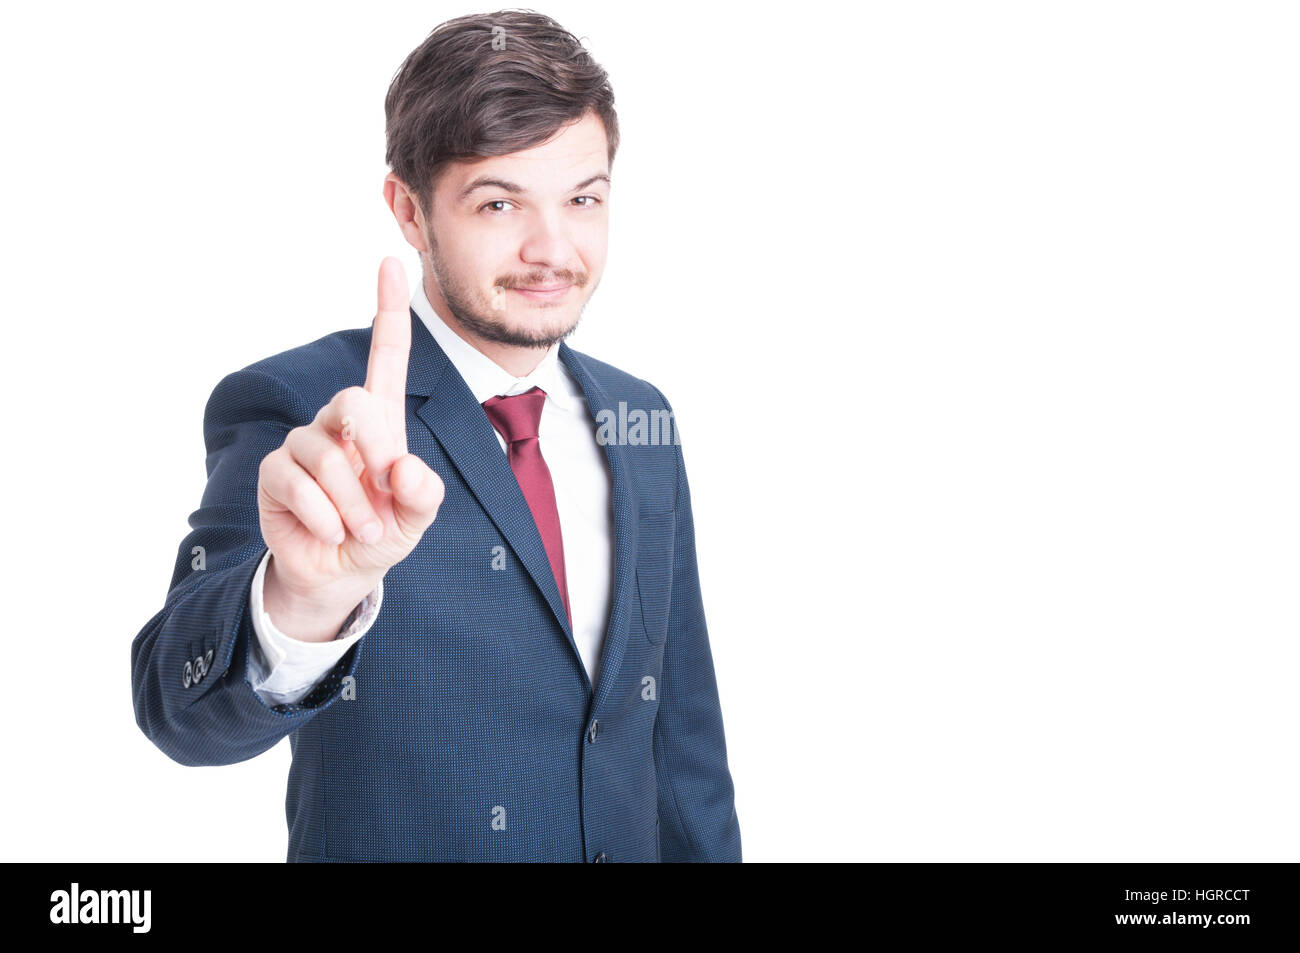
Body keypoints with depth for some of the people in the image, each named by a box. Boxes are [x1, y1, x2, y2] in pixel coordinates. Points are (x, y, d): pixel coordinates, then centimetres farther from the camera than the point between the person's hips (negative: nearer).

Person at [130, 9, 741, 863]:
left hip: (631, 842, 5)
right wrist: (303, 599, -53)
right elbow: (183, 705, -34)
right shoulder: (289, 409, -18)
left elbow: (682, 730, 5)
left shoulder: (642, 422, -1)